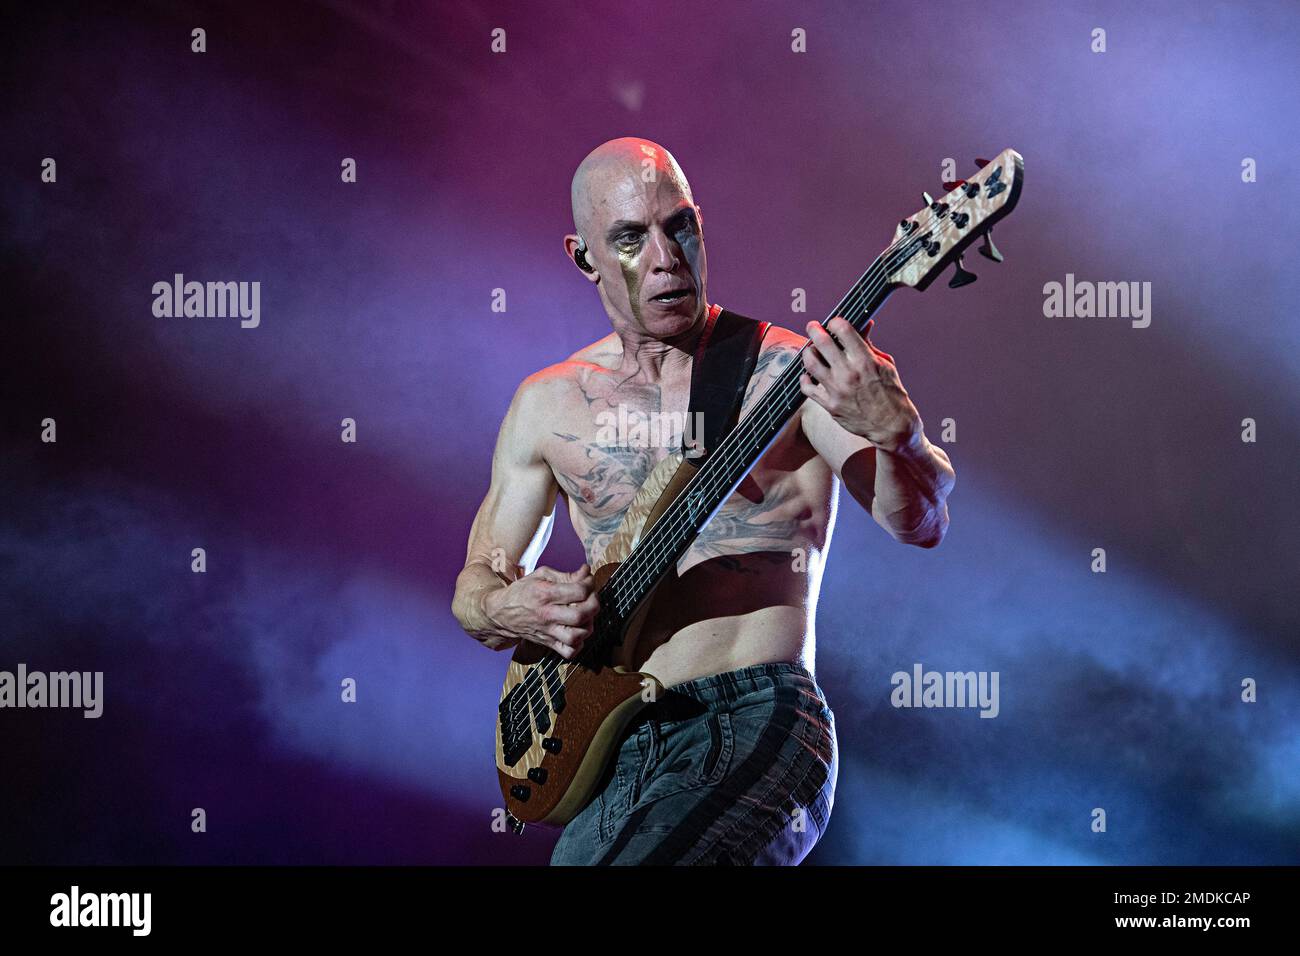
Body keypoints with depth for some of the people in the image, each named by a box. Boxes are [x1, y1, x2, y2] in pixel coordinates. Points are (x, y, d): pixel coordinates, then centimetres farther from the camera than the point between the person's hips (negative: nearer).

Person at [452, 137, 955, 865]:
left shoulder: (790, 369, 0)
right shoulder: (548, 403, 12)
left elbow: (920, 522, -10)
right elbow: (476, 586, 19)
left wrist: (891, 430, -31)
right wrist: (509, 608, -4)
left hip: (758, 720, -5)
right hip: (612, 743, 5)